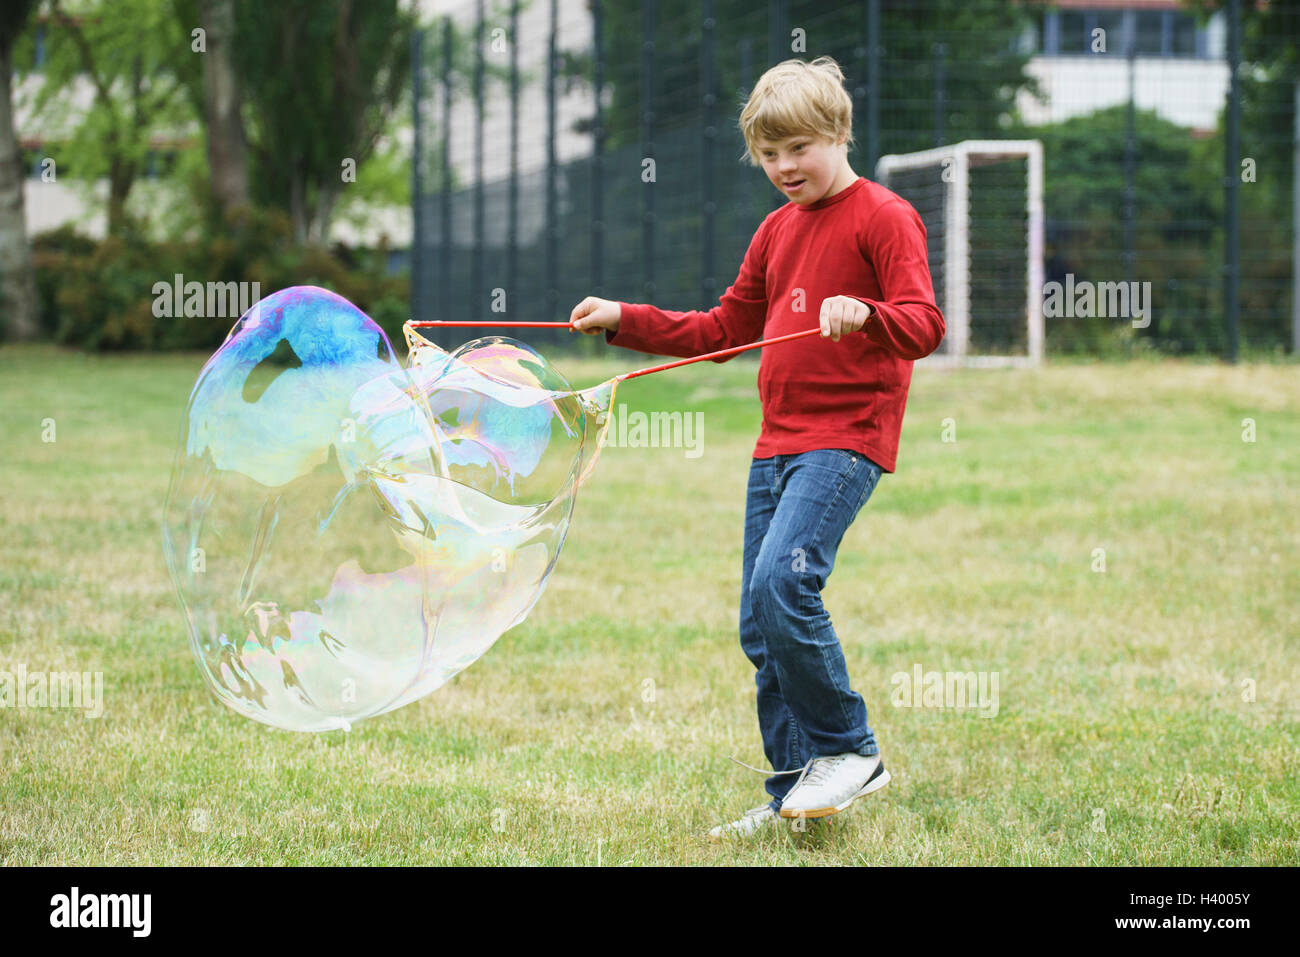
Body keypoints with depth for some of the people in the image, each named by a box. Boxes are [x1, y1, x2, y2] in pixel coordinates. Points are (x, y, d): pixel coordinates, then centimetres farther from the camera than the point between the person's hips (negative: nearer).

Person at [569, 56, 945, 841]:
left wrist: (864, 314, -36)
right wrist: (625, 321, 20)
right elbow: (725, 329, 27)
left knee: (781, 583, -25)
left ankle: (850, 751, -11)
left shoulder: (883, 217, -5)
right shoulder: (778, 231, 18)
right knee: (761, 627, 5)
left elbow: (925, 327, -16)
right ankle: (795, 792, 13)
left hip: (847, 438, -8)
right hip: (779, 443, 8)